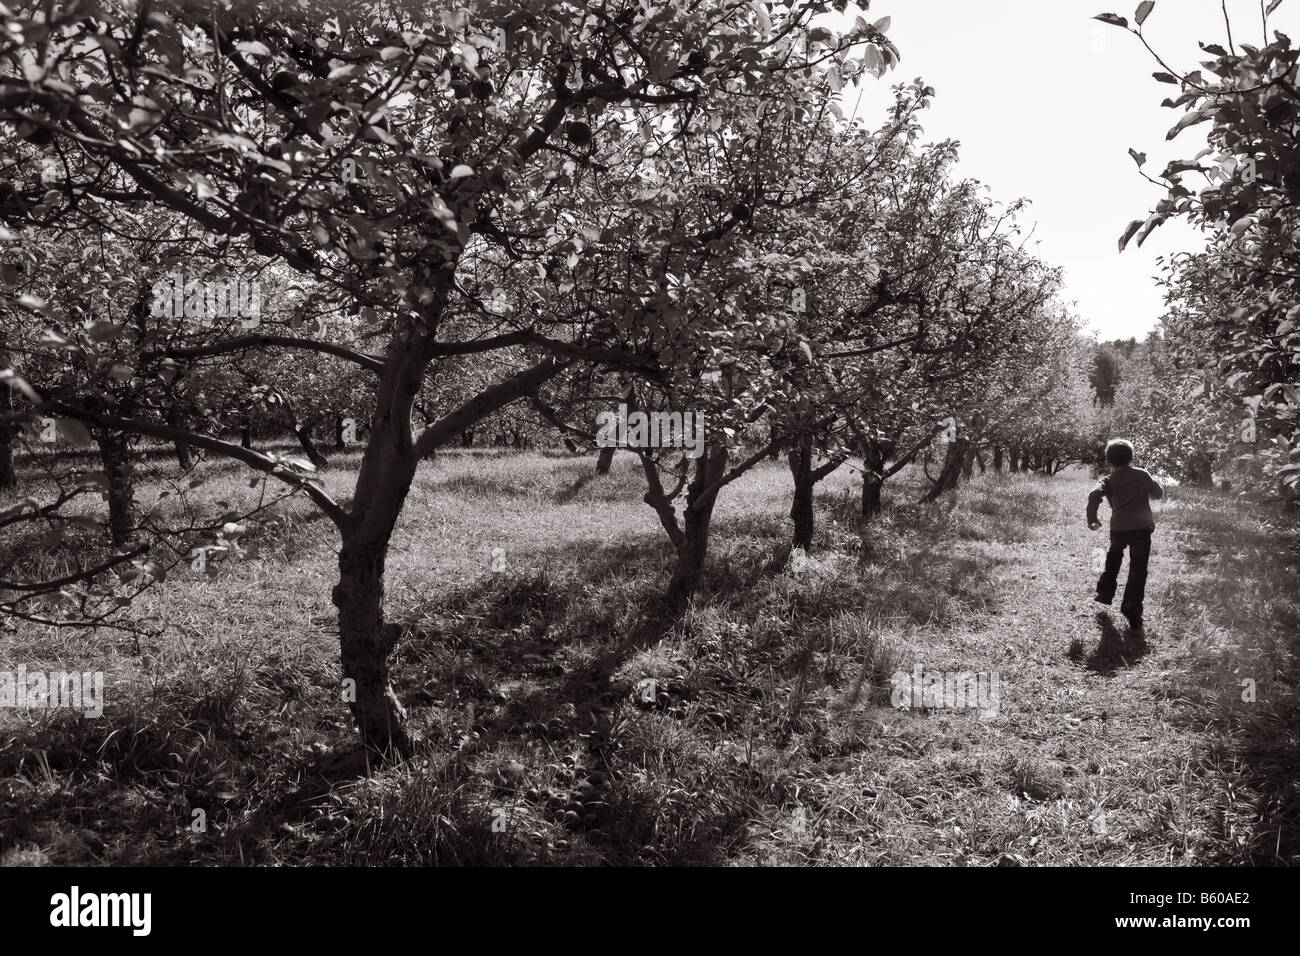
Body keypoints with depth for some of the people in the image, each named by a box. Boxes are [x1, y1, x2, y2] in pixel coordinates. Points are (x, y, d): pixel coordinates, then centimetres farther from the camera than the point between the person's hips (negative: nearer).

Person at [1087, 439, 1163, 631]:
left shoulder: (1108, 480, 0)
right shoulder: (1142, 475, 4)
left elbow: (1094, 496, -17)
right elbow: (1159, 493, 15)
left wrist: (1092, 519, -7)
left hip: (1119, 528, 1)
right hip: (1142, 528, -1)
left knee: (1114, 557, 30)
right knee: (1138, 569, 1)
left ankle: (1105, 592, 34)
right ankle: (1132, 609, -6)